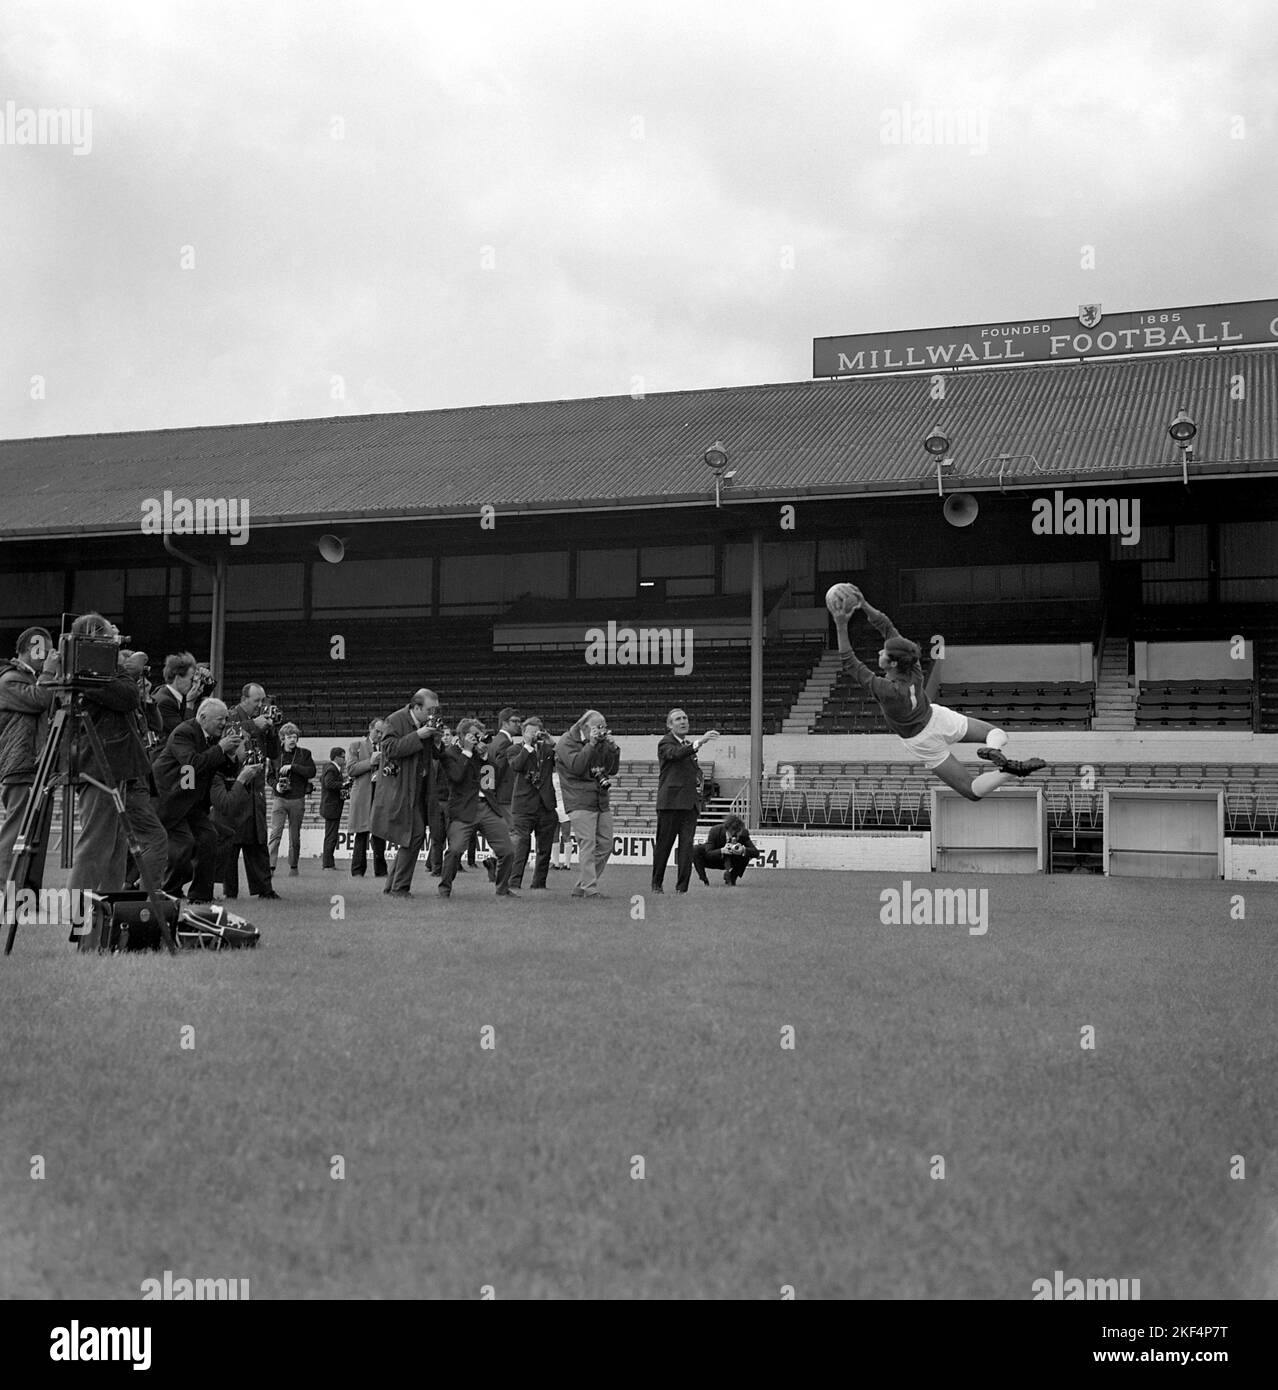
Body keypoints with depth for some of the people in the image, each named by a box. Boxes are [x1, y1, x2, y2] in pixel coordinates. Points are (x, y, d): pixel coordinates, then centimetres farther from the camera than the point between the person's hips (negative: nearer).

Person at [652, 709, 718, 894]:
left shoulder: (690, 744, 21)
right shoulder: (666, 743, -3)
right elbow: (676, 753, -26)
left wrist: (701, 781, 12)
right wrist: (700, 742, -38)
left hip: (690, 802, 6)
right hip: (670, 801, -6)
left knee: (687, 845, -1)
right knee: (664, 844, 1)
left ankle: (682, 887, 1)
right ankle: (657, 884, 14)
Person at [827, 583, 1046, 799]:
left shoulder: (888, 691, -36)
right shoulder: (914, 670, -20)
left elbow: (850, 664, -31)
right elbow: (887, 627, -15)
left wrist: (841, 627, -32)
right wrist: (864, 605, -21)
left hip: (922, 741, -4)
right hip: (939, 718, 5)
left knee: (972, 791, 3)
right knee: (998, 735, 23)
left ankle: (1012, 771, -27)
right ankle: (995, 751, -17)